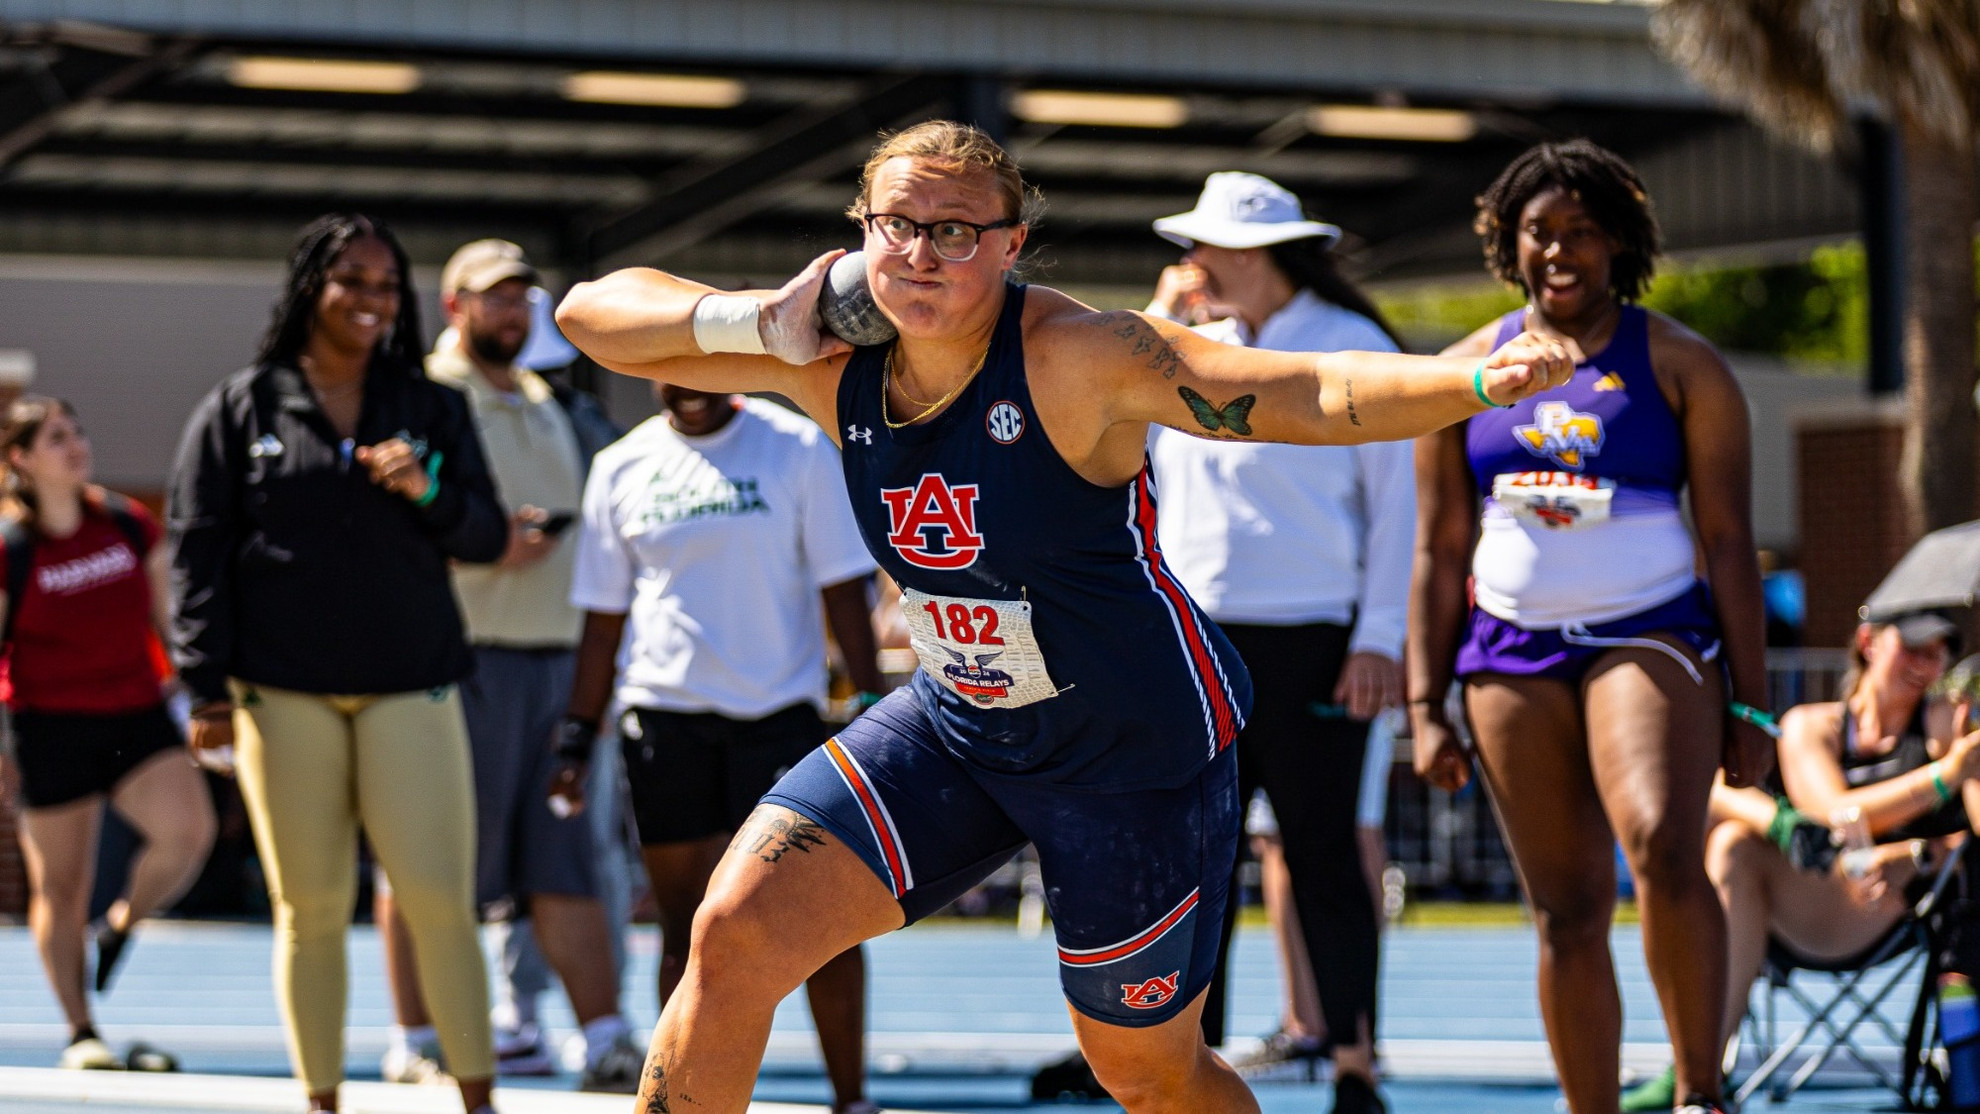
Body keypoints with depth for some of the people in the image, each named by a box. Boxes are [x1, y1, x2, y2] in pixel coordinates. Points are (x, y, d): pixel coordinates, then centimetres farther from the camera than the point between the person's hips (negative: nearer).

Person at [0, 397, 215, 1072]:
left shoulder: (131, 525, 5)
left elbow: (167, 614, 15)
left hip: (138, 715, 3)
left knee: (188, 828, -19)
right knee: (61, 885, 3)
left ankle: (119, 929, 11)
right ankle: (79, 1032, 18)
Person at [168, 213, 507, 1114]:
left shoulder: (433, 407, 13)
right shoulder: (240, 408, 7)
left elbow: (486, 535, 11)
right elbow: (196, 552, 4)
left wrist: (428, 491, -11)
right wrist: (206, 690, -3)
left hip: (409, 689, 1)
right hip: (281, 694, -1)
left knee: (439, 900, -8)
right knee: (310, 909, 1)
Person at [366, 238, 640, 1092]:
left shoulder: (545, 407, 20)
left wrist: (594, 672, 22)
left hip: (552, 661, 6)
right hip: (460, 660, -6)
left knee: (567, 865, 2)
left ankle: (606, 1044, 0)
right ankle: (414, 1041, 5)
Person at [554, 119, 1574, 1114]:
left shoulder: (1079, 357, -24)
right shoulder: (831, 361, -8)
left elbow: (1313, 395, -31)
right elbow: (592, 314, -2)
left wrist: (1477, 380, -47)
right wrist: (758, 320, -19)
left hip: (1137, 747, -4)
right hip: (955, 725, 5)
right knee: (735, 936, -12)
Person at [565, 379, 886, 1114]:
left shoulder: (798, 448, 1)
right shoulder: (622, 467, 9)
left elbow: (842, 586, 2)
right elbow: (604, 617, 13)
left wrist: (870, 700, -5)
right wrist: (579, 730, 9)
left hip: (779, 711, -2)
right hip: (663, 714, 2)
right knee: (685, 926, 4)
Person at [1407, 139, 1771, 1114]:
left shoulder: (1680, 366, 2)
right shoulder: (1467, 372, 9)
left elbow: (1728, 541, 0)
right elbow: (1438, 554, 11)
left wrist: (1747, 702, -5)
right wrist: (1426, 708, 4)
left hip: (1649, 636, -3)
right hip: (1512, 653, 3)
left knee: (1664, 848, -27)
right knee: (1566, 913, 3)